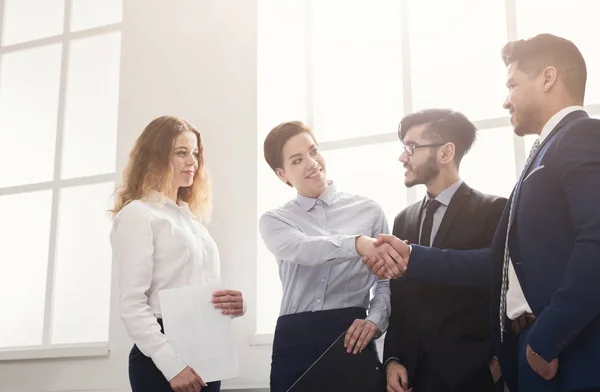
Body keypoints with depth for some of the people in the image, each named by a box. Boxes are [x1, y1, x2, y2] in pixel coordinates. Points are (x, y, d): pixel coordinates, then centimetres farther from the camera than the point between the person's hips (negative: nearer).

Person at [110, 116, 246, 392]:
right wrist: (172, 364, -20)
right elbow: (132, 305, -14)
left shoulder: (191, 219, 18)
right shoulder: (138, 214, -6)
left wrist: (231, 305, -1)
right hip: (163, 360, -7)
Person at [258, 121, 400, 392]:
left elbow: (387, 280, 6)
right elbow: (303, 250, -13)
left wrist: (375, 321, -13)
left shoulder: (368, 211, 8)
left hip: (351, 336, 0)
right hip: (294, 340, 1)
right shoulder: (274, 221, 9)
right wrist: (357, 243, -30)